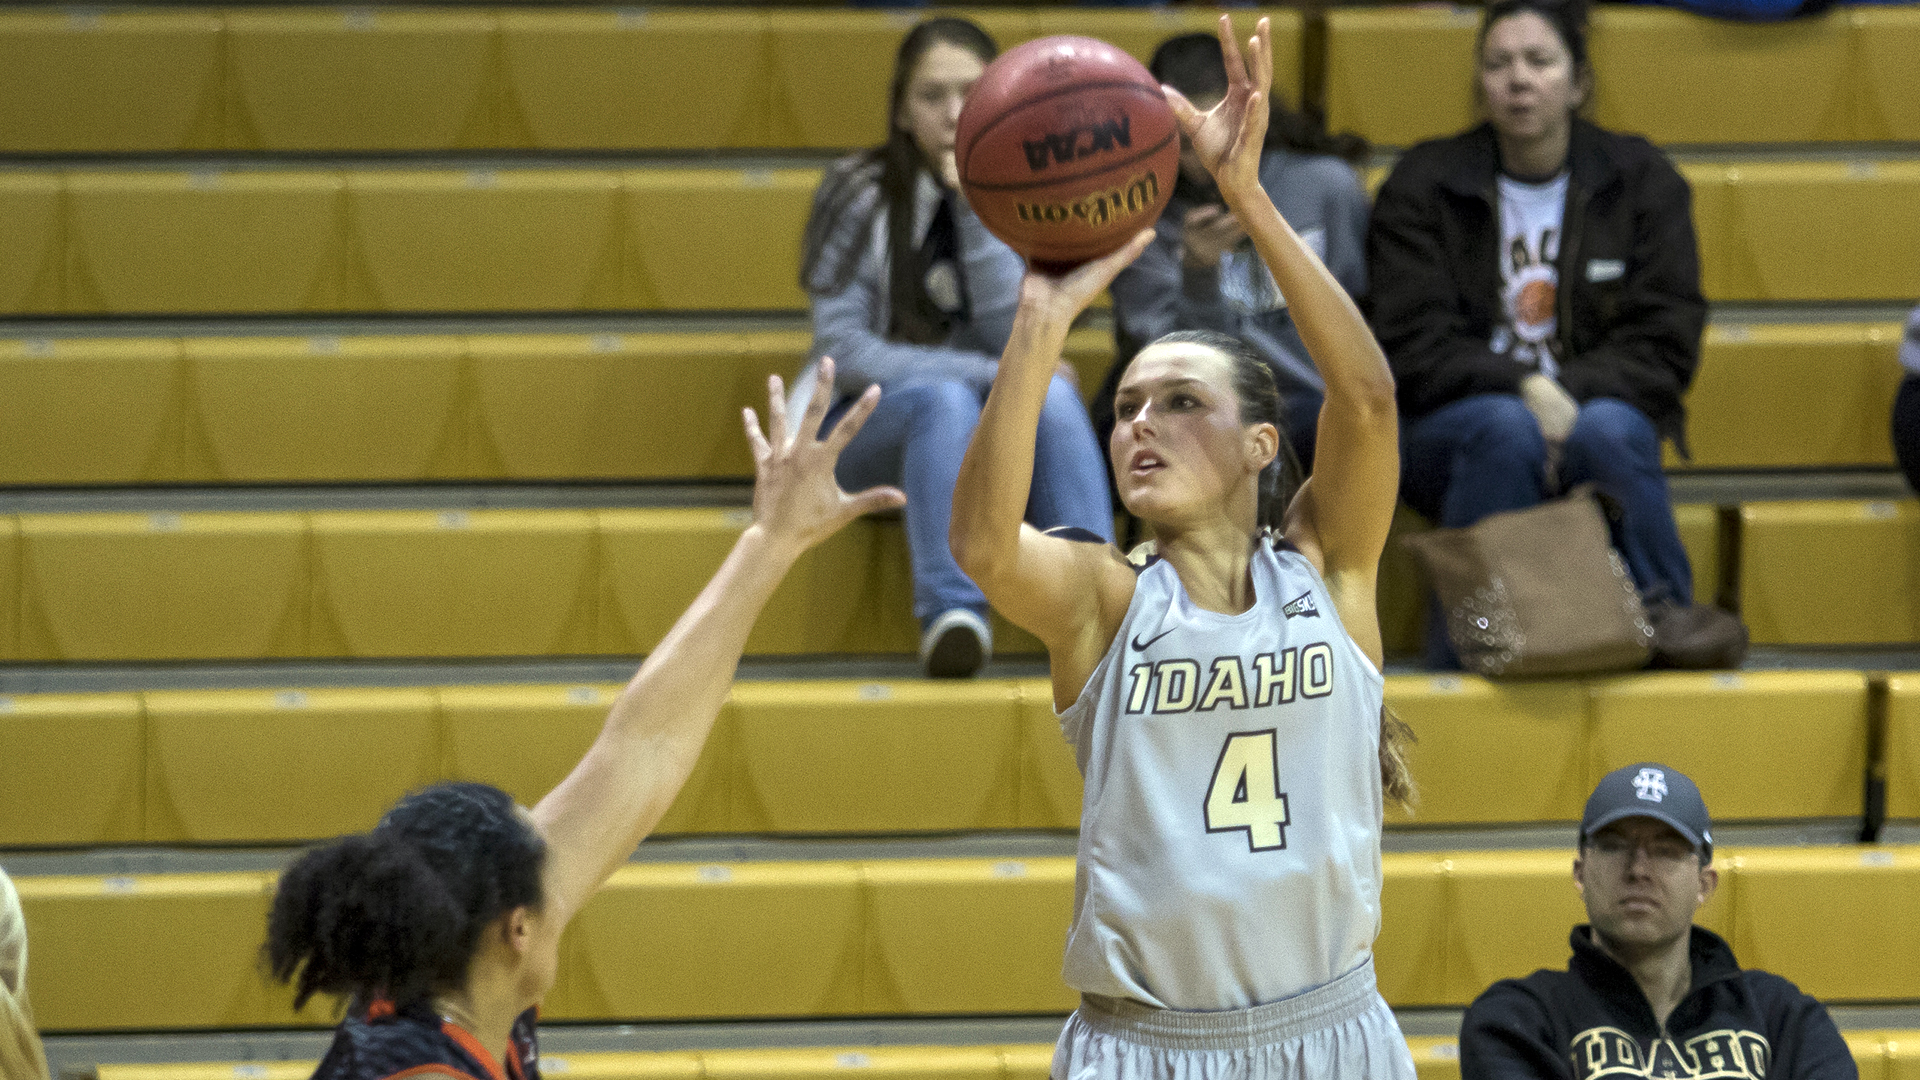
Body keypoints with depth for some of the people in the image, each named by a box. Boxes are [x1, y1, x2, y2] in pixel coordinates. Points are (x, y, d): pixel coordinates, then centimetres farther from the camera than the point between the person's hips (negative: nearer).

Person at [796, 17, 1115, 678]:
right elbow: (843, 349, -11)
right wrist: (992, 374, -18)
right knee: (945, 399, -36)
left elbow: (1014, 336, -9)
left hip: (988, 442, 3)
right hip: (869, 426, -3)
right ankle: (951, 613, -51)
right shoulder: (860, 194, -4)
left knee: (1053, 394, -31)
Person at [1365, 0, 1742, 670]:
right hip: (1448, 432, -1)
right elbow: (1412, 348, -6)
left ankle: (1663, 614, -20)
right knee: (1506, 429, -35)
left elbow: (1664, 344, -1)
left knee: (1608, 430, -34)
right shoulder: (1424, 186, 3)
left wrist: (1569, 395, -18)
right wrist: (1522, 389, -23)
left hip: (1594, 406, 1)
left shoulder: (1642, 181, 6)